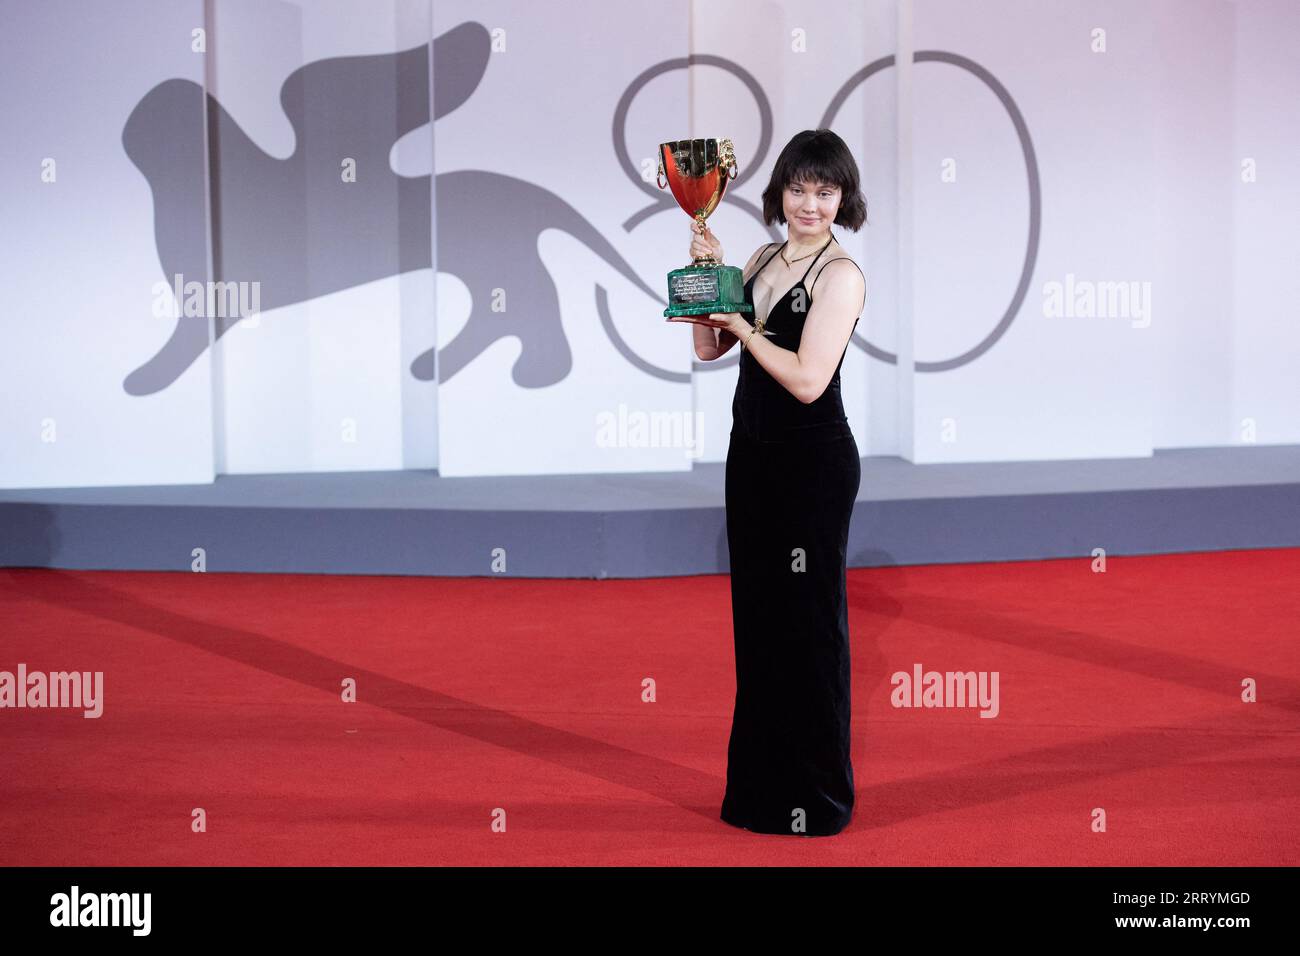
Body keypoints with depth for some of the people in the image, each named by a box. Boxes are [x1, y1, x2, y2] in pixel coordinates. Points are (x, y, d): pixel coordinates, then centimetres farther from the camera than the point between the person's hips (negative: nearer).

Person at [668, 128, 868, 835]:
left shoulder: (840, 275, -12)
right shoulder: (762, 259, 10)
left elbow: (807, 379, -21)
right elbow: (709, 348, 8)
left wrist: (741, 320, -16)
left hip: (814, 464, -8)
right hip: (753, 455, 8)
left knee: (807, 621, 2)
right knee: (756, 614, 15)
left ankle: (817, 798, 17)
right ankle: (760, 780, 30)